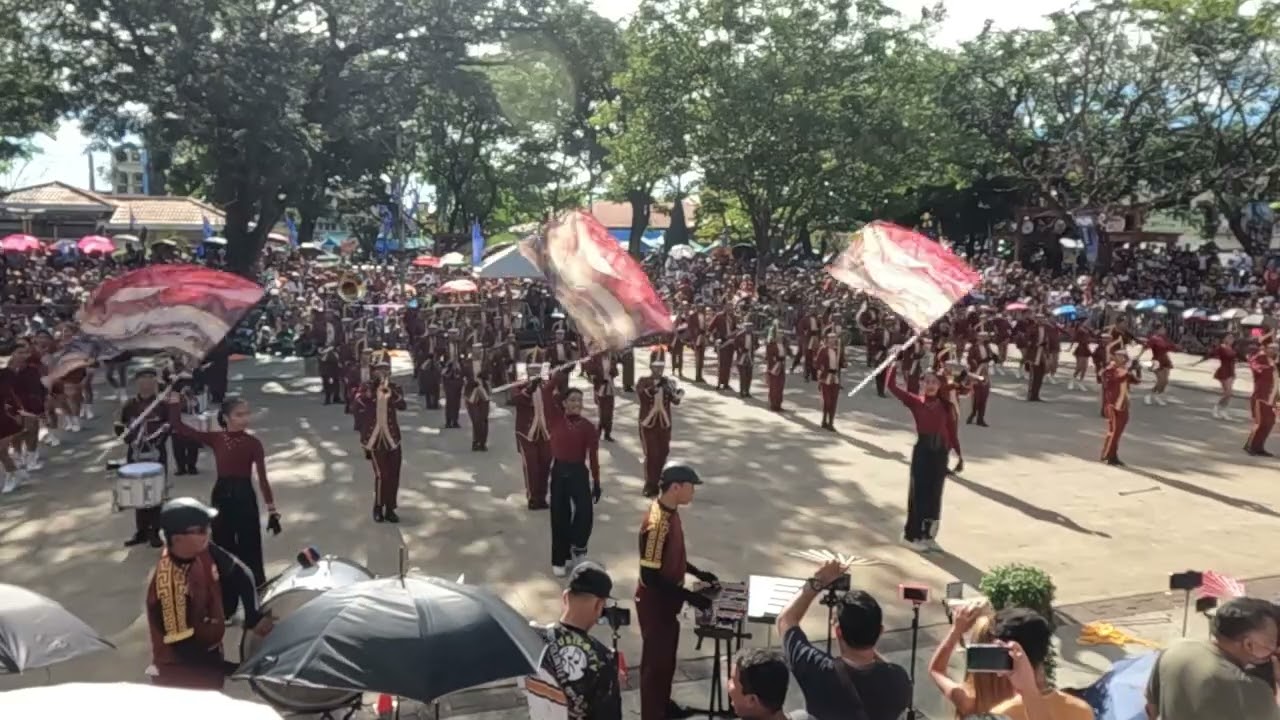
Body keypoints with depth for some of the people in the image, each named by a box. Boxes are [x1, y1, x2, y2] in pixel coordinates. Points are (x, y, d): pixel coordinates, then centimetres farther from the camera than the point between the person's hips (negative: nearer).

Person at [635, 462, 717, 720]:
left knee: (668, 656, 24)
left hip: (667, 600, 9)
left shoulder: (671, 512, -1)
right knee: (655, 660, 7)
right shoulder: (657, 523, -31)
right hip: (655, 603, -9)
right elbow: (650, 576, -28)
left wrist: (698, 573, 12)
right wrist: (689, 596, -24)